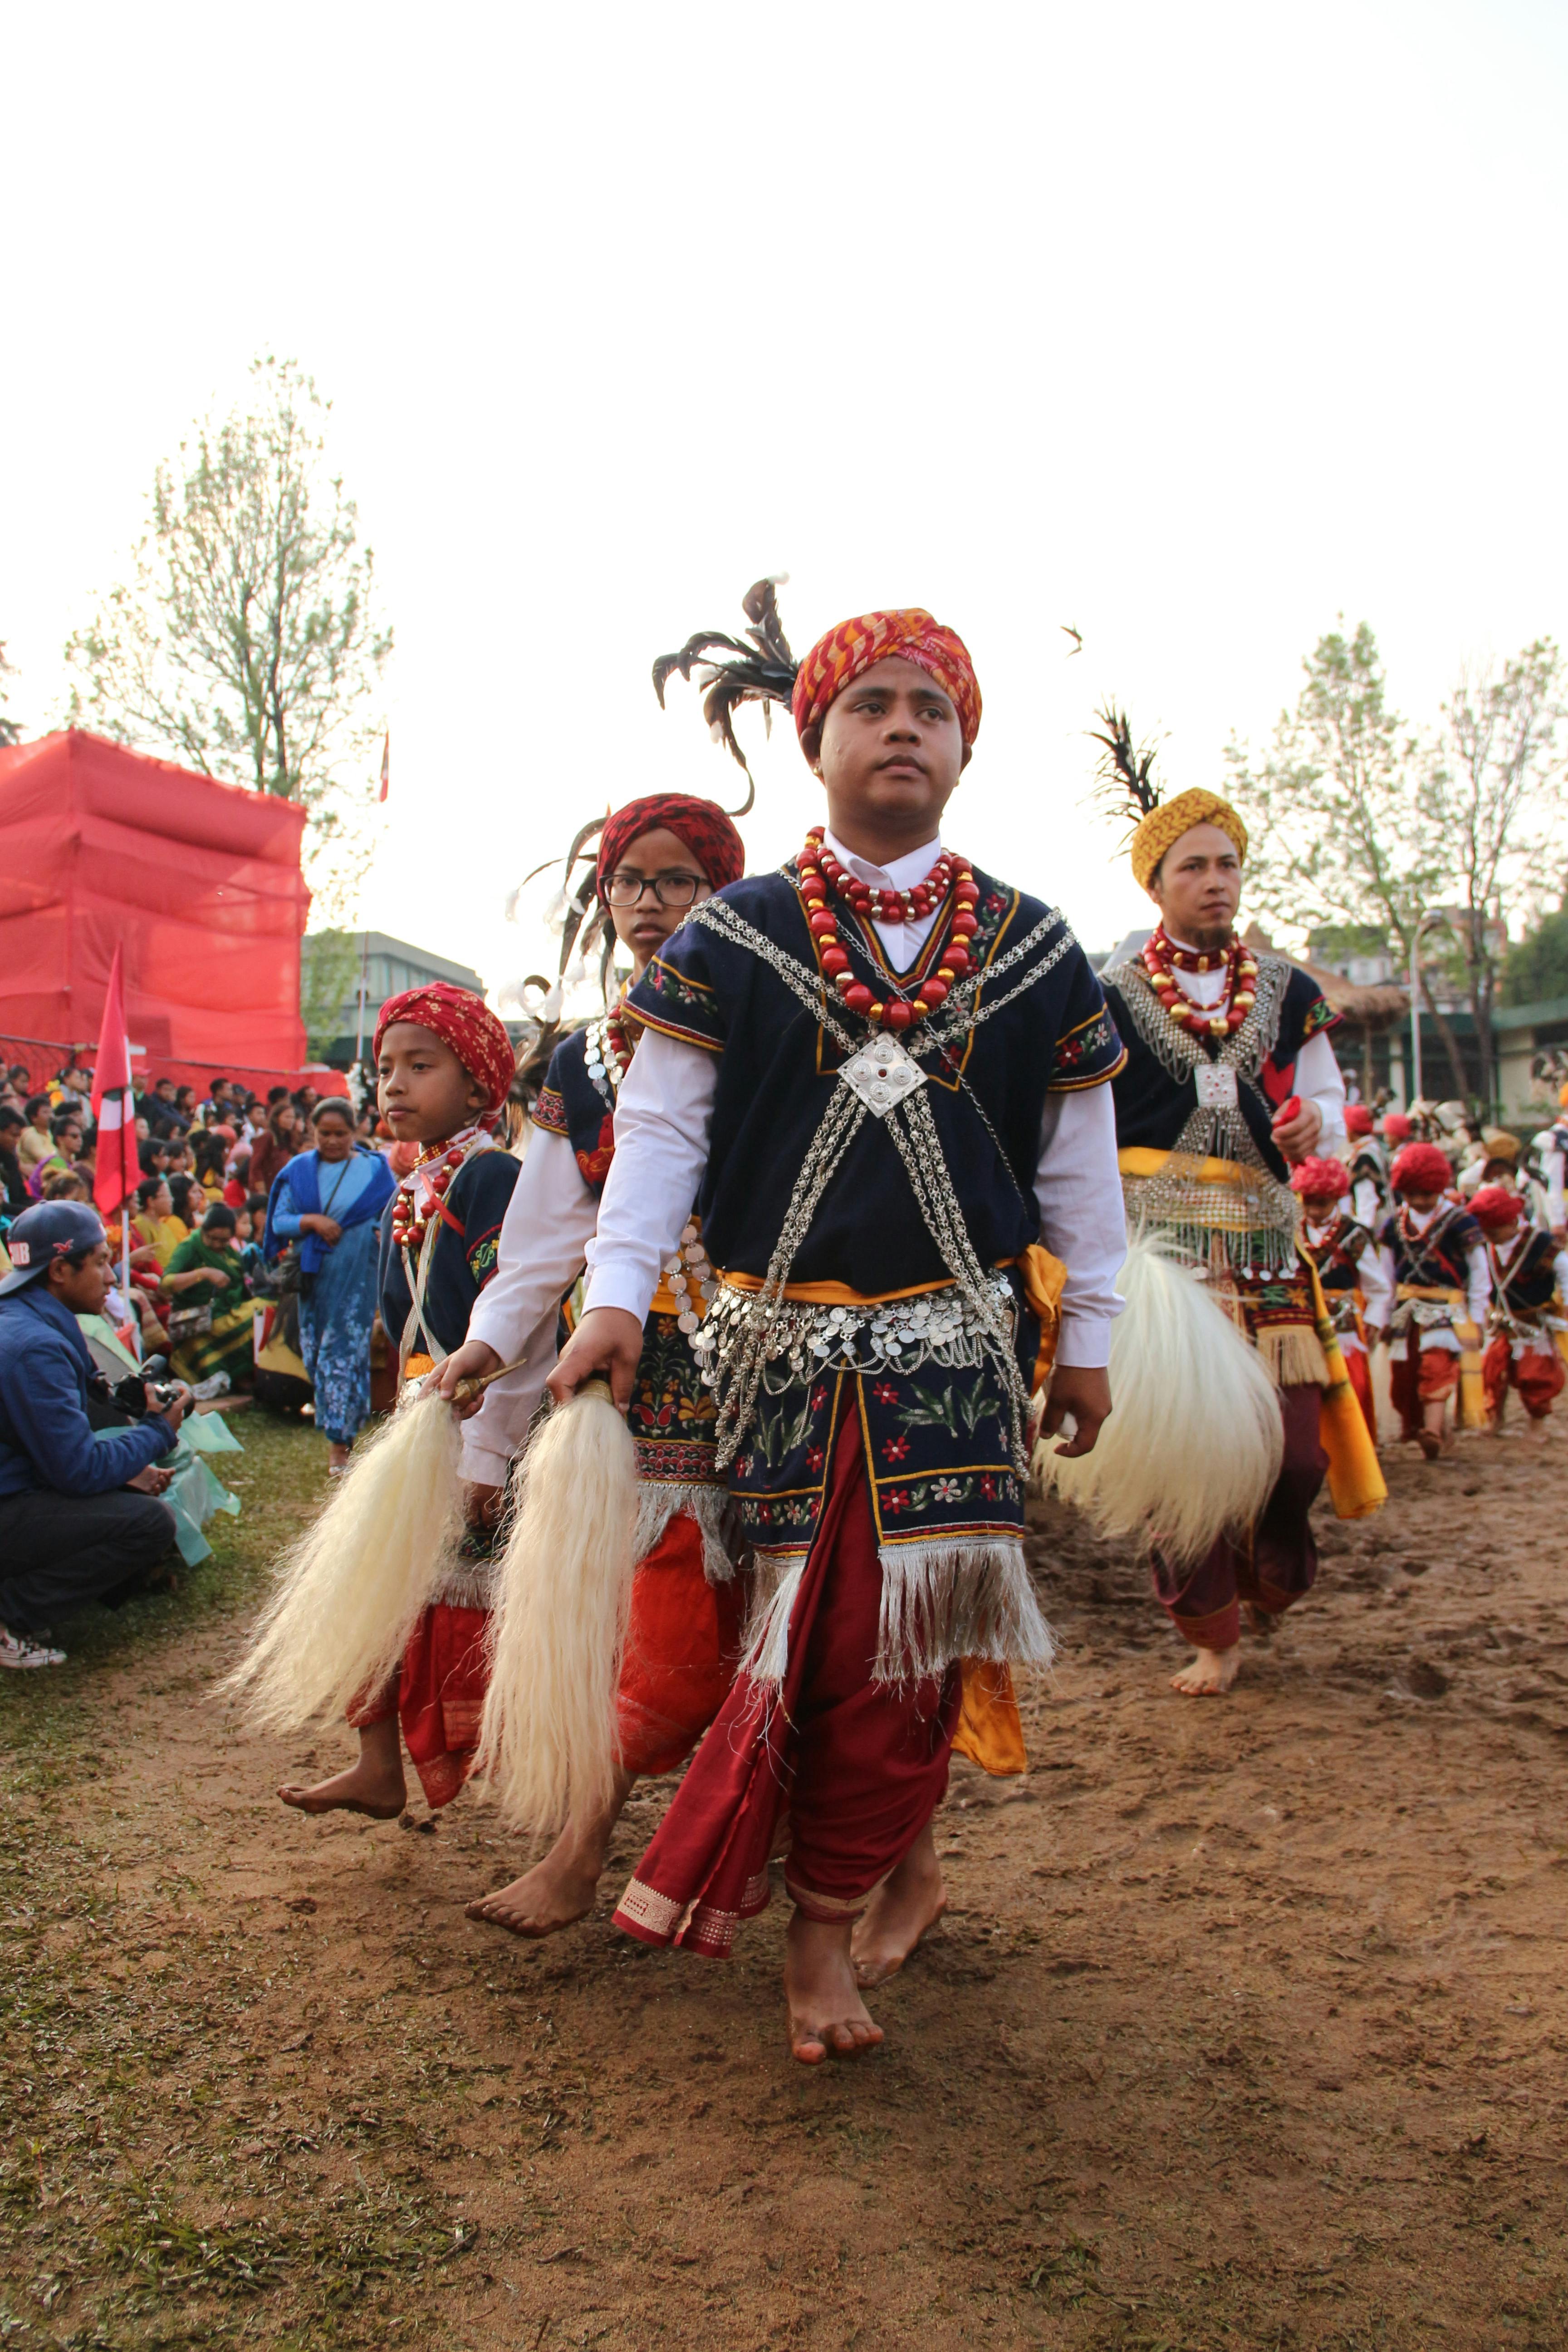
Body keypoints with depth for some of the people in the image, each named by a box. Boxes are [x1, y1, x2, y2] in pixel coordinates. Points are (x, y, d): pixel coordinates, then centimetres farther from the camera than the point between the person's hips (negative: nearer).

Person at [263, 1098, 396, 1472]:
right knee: (317, 1353, 7)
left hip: (358, 1274, -3)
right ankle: (333, 1418, 26)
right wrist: (311, 1221, -14)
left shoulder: (374, 1169, 2)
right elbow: (279, 1221, 4)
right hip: (315, 1276, 3)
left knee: (347, 1351, -8)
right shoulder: (299, 1170, 8)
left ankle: (339, 1442, -5)